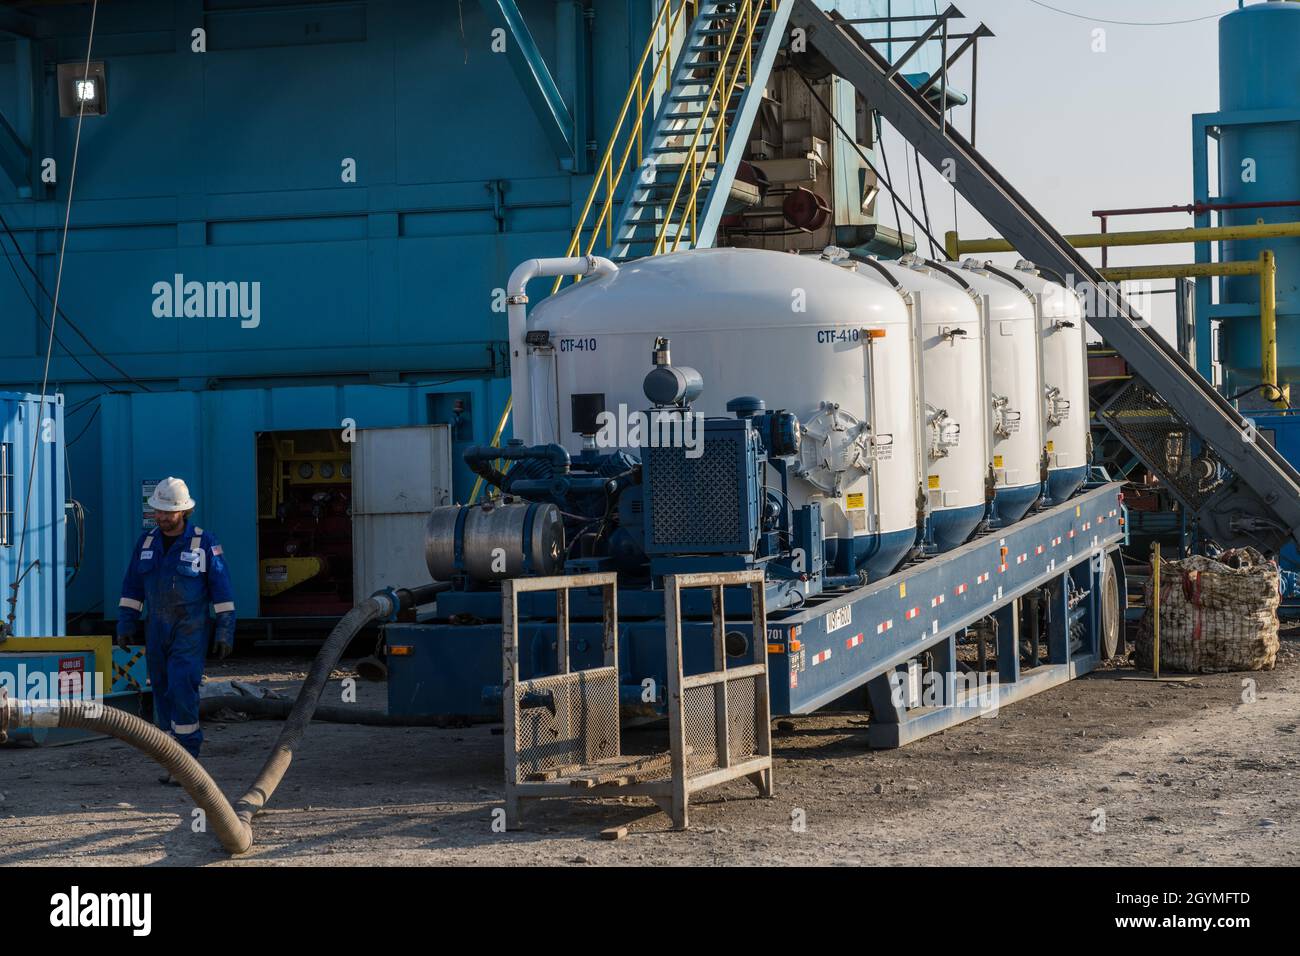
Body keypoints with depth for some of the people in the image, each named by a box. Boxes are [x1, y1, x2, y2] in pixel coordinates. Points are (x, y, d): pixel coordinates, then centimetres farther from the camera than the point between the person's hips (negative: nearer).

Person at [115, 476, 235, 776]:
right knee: (163, 694, 6)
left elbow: (222, 591, -5)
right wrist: (125, 626, 5)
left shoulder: (204, 543, -6)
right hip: (157, 631, 5)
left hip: (191, 631, -5)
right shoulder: (146, 542, 6)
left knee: (182, 690, -17)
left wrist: (225, 632, -8)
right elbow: (132, 587, 11)